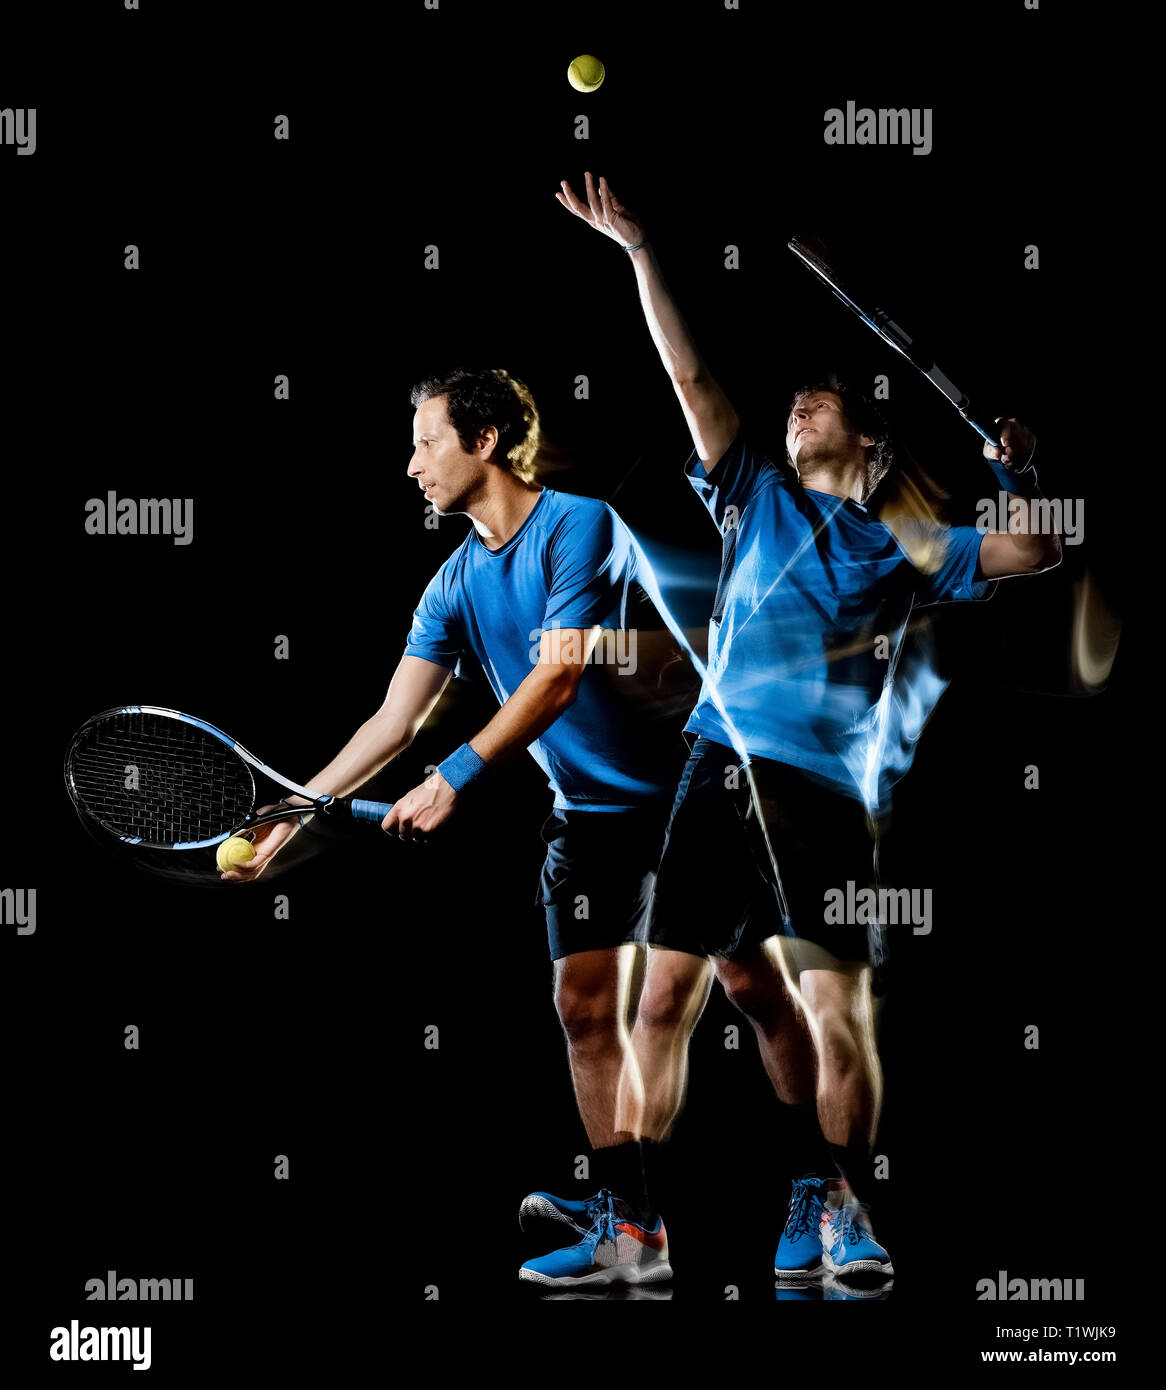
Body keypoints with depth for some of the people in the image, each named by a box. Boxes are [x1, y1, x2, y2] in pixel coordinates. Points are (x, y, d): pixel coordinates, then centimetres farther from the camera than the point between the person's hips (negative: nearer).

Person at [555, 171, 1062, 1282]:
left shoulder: (903, 551, 18)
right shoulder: (756, 496, 21)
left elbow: (1038, 553, 15)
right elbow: (689, 374, 15)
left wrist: (1021, 478, -2)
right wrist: (638, 251, 10)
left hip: (828, 794, -1)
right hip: (722, 772, 1)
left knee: (839, 1020, -6)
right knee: (666, 997, -3)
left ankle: (837, 1210, 11)